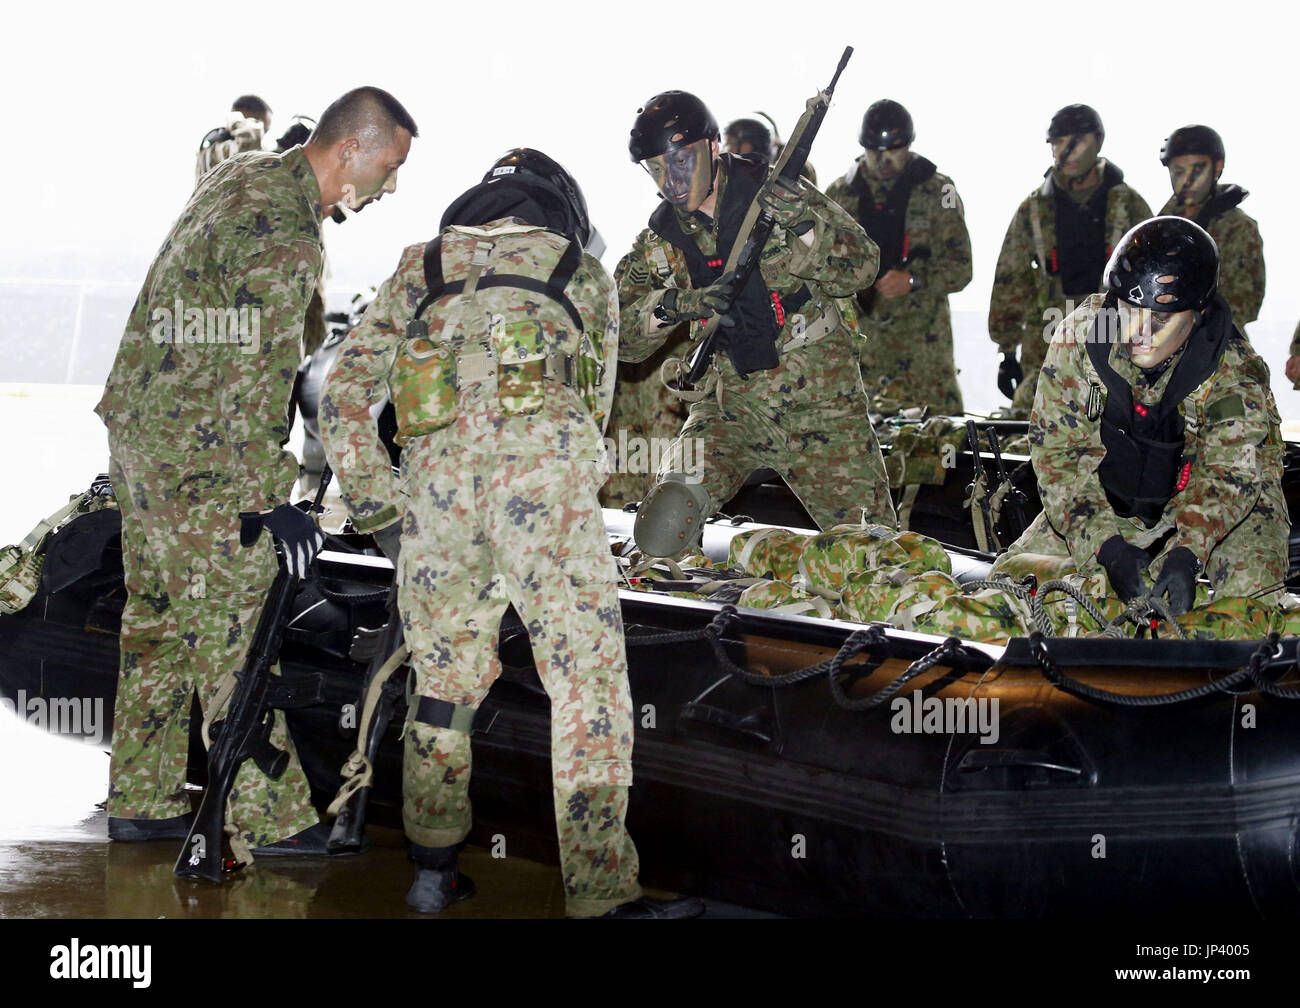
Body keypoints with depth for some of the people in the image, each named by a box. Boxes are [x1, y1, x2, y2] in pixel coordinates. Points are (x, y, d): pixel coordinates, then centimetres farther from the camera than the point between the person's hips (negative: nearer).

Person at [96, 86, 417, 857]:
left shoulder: (245, 174, 10)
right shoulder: (285, 236, -20)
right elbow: (258, 373, -23)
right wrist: (269, 500, -19)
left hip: (140, 431, 10)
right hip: (203, 461, -10)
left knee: (159, 620, 16)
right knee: (231, 637, -4)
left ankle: (143, 799, 24)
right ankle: (268, 818, 3)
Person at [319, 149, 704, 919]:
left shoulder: (421, 270, 28)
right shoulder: (586, 275, 26)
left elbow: (345, 393, 19)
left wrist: (378, 507, 19)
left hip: (436, 466, 3)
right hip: (542, 461, -3)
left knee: (443, 677, 18)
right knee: (590, 680, -1)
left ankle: (433, 869, 23)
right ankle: (601, 891, -3)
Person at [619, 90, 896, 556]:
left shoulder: (776, 196, -7)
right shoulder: (659, 241, 3)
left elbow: (861, 264, -11)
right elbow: (620, 335, -3)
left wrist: (796, 236, -28)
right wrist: (675, 305, -23)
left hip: (820, 398, -3)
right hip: (734, 402, 3)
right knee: (662, 530, -16)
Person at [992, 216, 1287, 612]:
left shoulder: (1235, 372, -23)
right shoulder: (1079, 336, -20)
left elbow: (1227, 475, -26)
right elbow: (1060, 451, -19)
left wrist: (1185, 555, -46)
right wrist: (1108, 547, -32)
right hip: (1109, 500, 3)